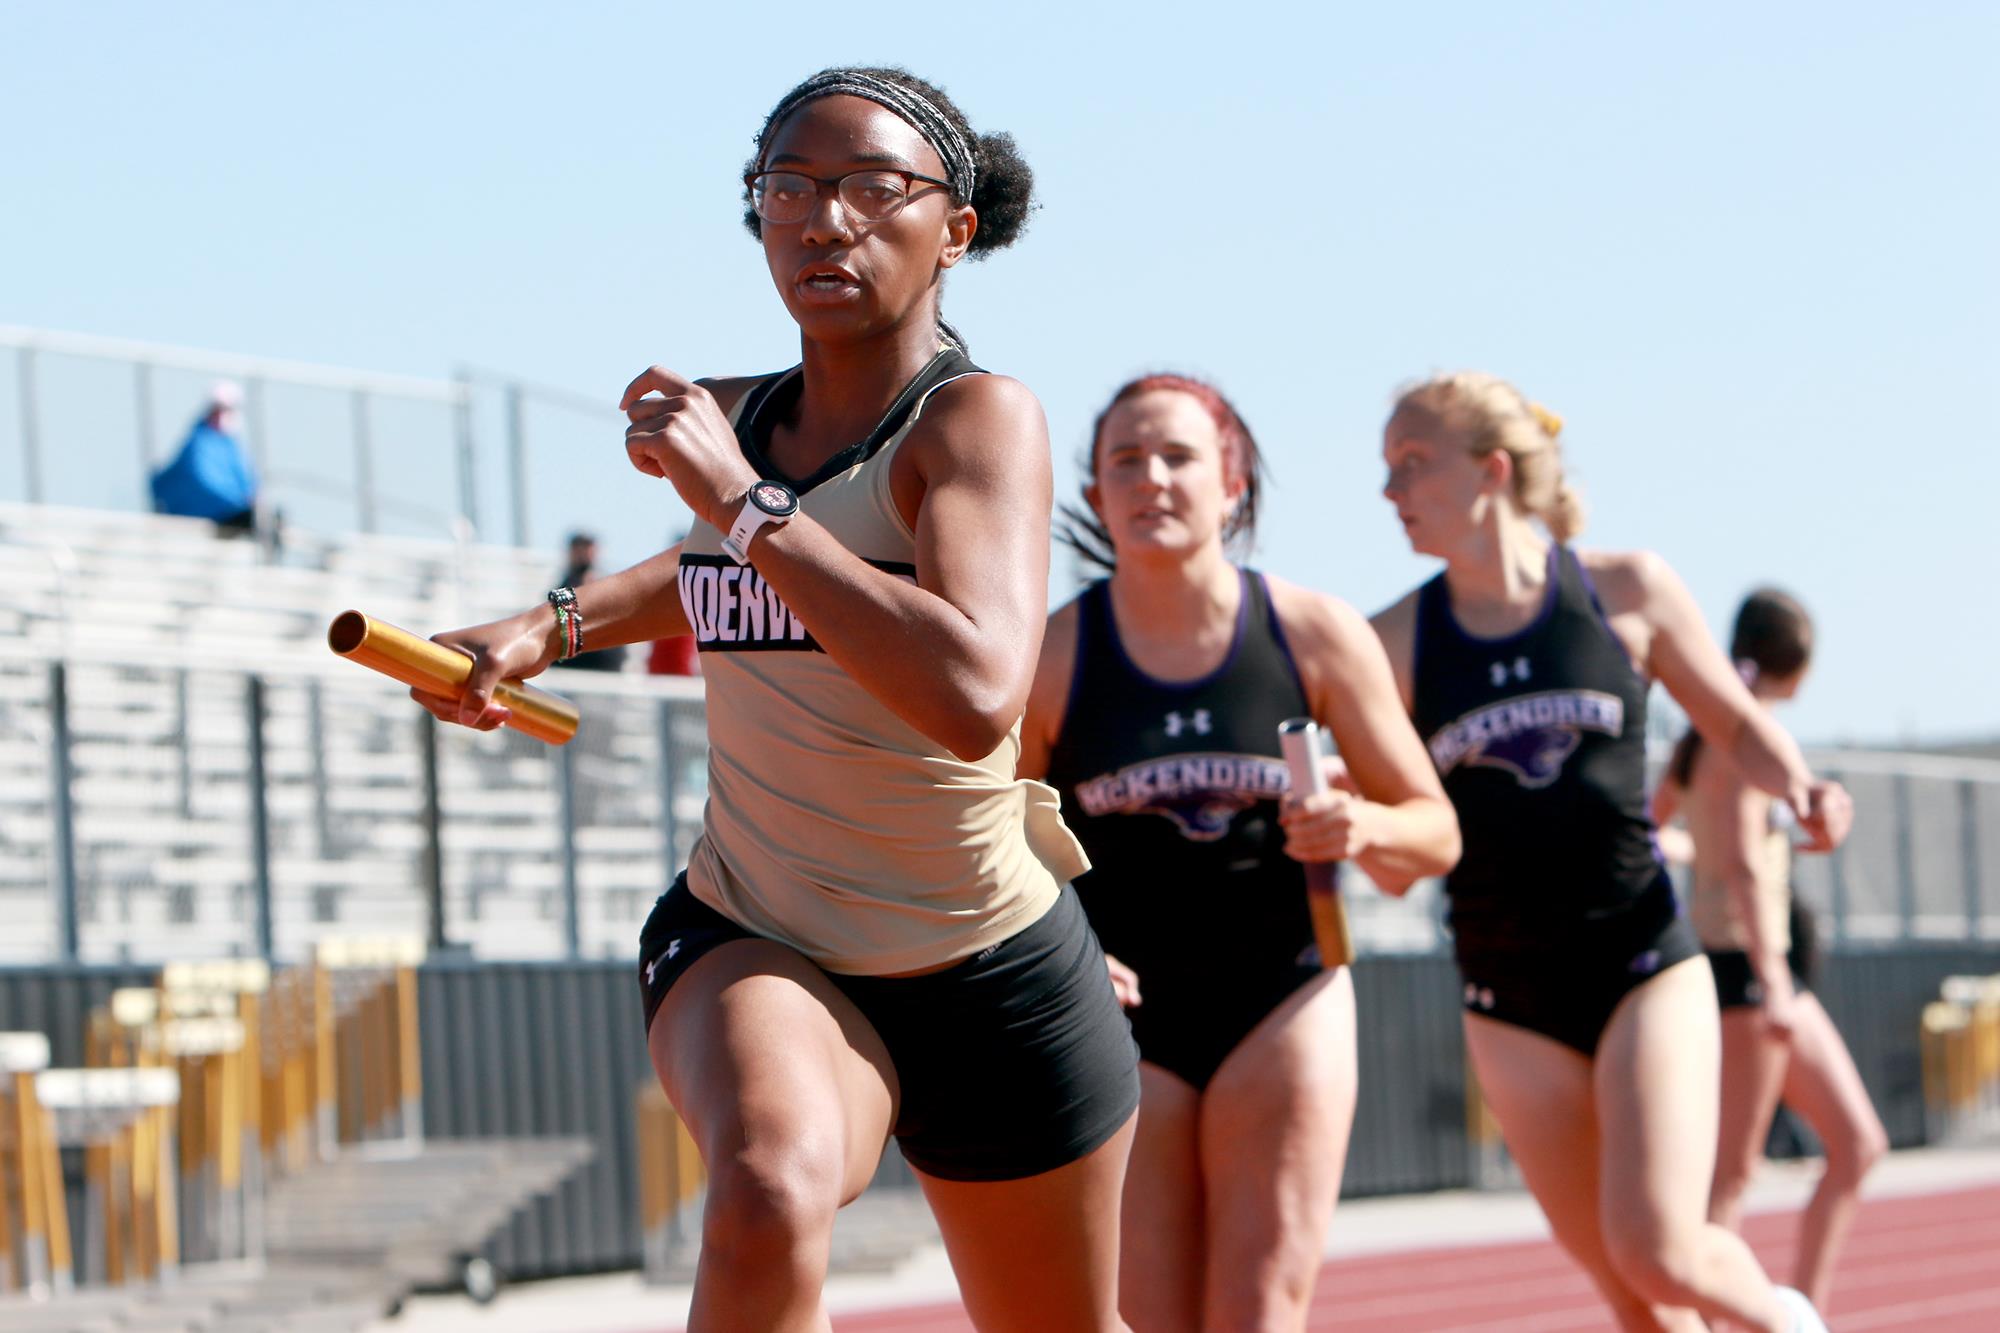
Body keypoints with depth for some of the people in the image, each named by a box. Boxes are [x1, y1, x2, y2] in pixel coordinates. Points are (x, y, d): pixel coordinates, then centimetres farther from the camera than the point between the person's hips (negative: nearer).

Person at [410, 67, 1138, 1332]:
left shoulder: (980, 416, -17)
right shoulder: (734, 418, 1)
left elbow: (978, 699, -36)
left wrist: (744, 502, -32)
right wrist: (551, 627, 13)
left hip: (990, 976, -2)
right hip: (748, 940, 2)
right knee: (772, 1193, -34)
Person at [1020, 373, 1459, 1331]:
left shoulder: (1317, 638, -2)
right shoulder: (1049, 659, -4)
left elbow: (1434, 832, 5)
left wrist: (1366, 827, -17)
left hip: (1284, 1001, 0)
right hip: (1124, 1021, 0)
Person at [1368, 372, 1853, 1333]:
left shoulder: (1626, 592, -2)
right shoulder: (1400, 641, 1)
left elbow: (1735, 724, 10)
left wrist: (1801, 789, -10)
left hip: (1645, 963, -2)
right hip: (1509, 995, 2)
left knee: (1659, 1252, -16)